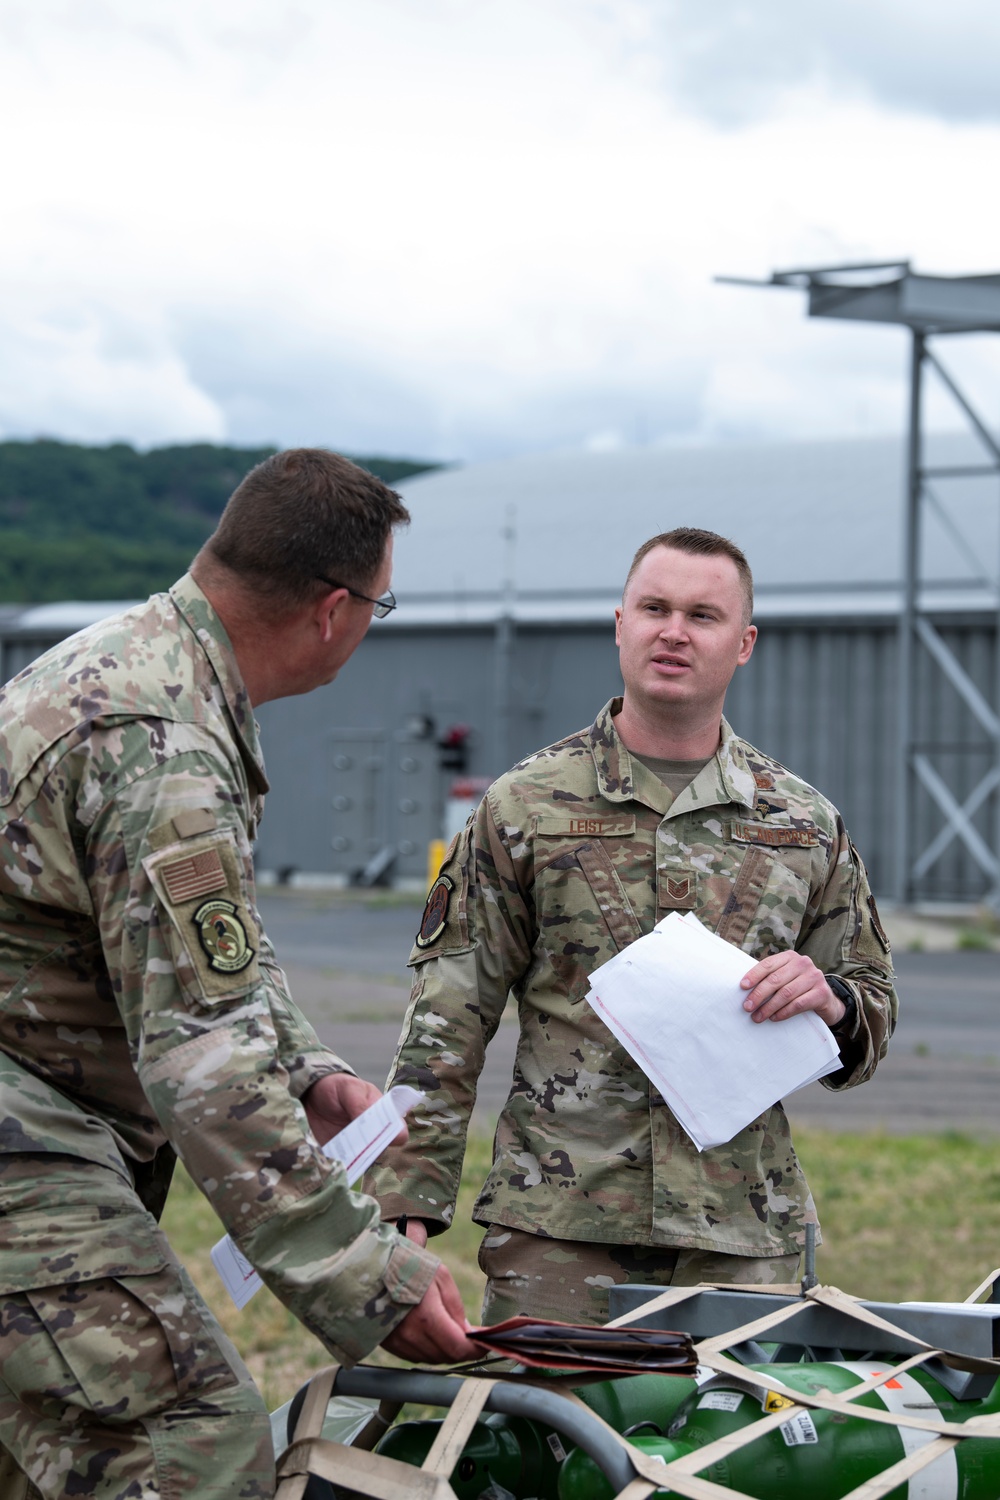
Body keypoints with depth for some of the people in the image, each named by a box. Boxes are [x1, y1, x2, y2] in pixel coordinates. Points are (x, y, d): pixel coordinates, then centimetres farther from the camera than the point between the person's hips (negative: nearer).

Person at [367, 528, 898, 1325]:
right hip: (556, 1227, -2)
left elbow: (874, 1011, 18)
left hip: (741, 1236, 2)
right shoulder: (525, 807, 4)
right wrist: (410, 1204, -5)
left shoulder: (806, 825, 10)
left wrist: (831, 1001, -6)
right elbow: (447, 1022, 3)